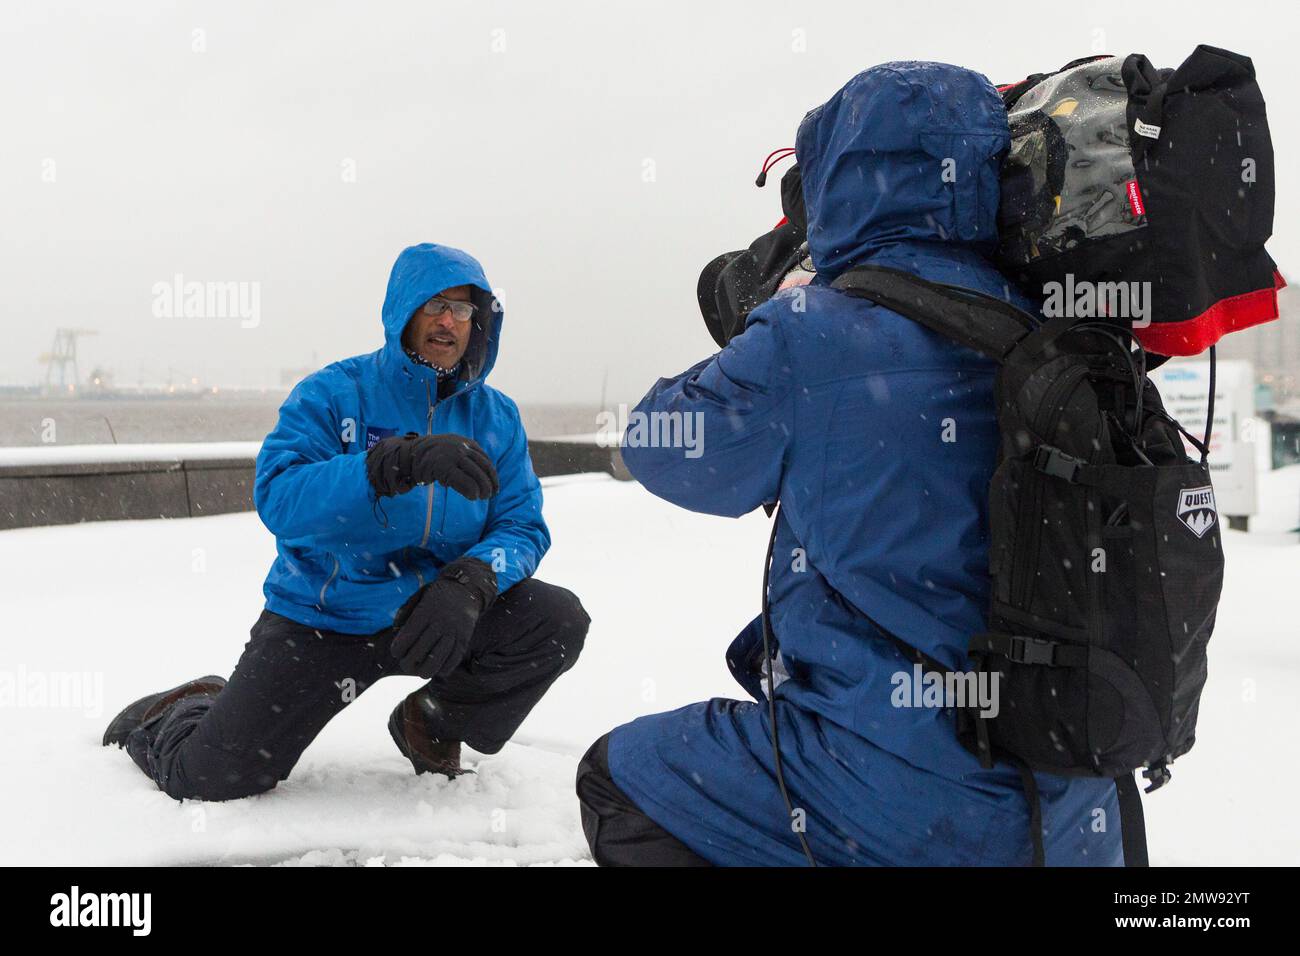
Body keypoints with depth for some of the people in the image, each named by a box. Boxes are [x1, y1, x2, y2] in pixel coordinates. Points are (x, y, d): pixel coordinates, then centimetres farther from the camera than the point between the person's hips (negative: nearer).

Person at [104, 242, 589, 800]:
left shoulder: (496, 418, 1)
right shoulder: (333, 395, -11)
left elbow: (522, 525, -5)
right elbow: (277, 497, -27)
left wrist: (468, 585, -28)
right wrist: (400, 462, -42)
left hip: (429, 615, 3)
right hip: (321, 620, -3)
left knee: (558, 621, -19)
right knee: (211, 778, -11)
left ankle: (434, 722, 9)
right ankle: (180, 715, 30)